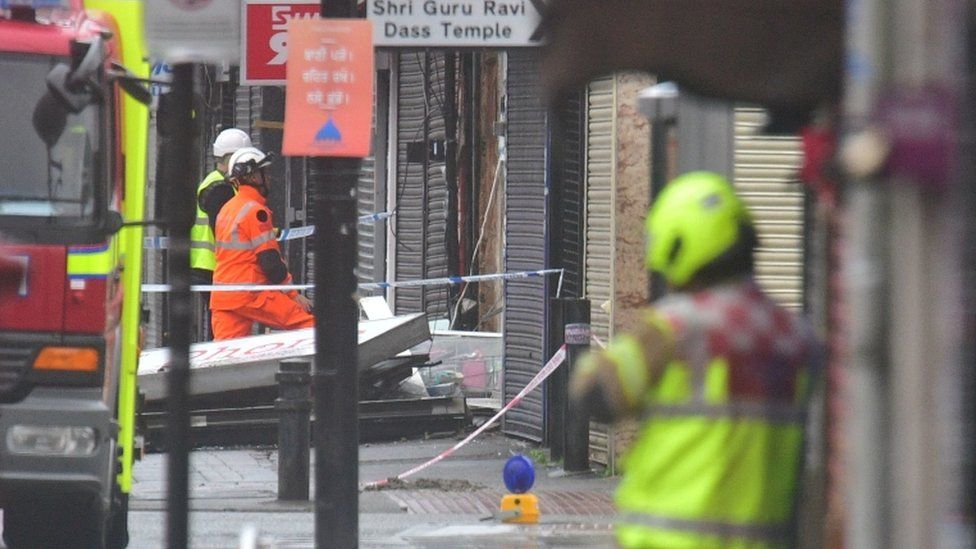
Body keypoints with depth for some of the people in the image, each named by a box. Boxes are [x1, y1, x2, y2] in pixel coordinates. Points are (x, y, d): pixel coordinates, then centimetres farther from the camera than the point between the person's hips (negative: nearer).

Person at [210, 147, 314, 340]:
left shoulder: (226, 209, 17)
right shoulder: (255, 211, -10)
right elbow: (271, 263, -14)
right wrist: (293, 294, -5)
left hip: (221, 296, 9)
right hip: (250, 296, -9)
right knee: (307, 322, -7)